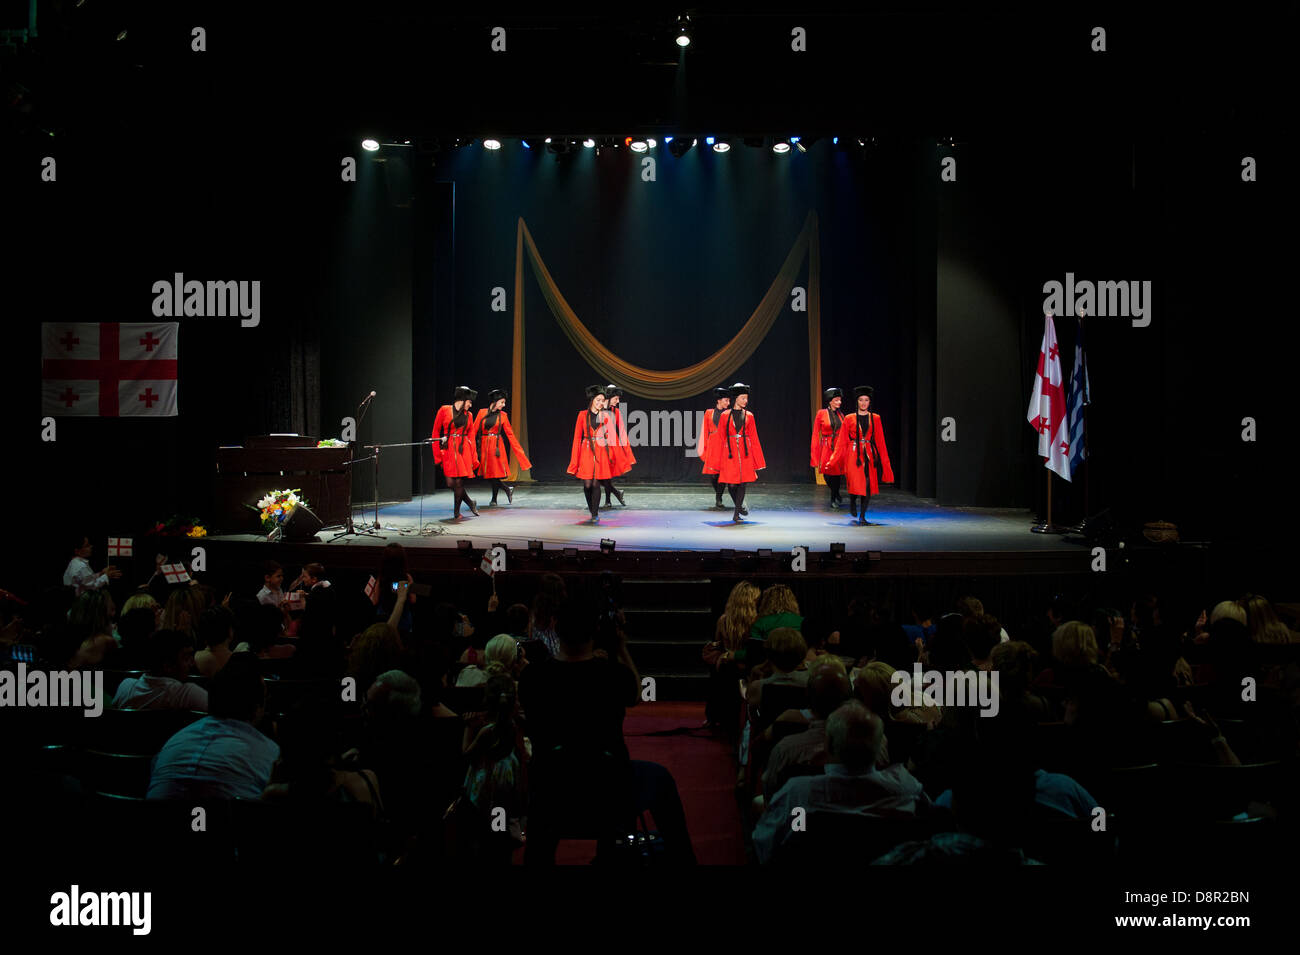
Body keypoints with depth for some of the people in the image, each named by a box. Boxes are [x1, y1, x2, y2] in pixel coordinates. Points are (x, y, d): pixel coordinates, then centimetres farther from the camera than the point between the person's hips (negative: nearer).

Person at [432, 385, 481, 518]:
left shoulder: (468, 415, 11)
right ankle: (470, 503, 17)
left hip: (464, 449, 2)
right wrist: (437, 455, 0)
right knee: (451, 482, -6)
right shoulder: (444, 410, 2)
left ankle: (456, 512, 9)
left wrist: (474, 459, 7)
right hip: (448, 450, -2)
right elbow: (436, 432, 4)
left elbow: (471, 437, 13)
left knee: (459, 481, -5)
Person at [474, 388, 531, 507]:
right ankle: (508, 489, 19)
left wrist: (519, 451, 2)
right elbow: (474, 430, 2)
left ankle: (494, 499, 8)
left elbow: (510, 434, 5)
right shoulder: (482, 412, 3)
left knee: (495, 472, -5)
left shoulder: (502, 415, 3)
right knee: (487, 473, 2)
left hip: (496, 446, -1)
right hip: (484, 446, 1)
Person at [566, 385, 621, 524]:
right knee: (587, 484, -4)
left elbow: (613, 436, 5)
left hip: (601, 452, 0)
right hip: (586, 451, 0)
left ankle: (595, 515, 3)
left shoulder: (606, 416, 7)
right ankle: (593, 511, 17)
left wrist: (615, 455, -3)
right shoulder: (583, 415, 5)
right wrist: (575, 459, 1)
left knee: (596, 483, -5)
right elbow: (577, 437, 5)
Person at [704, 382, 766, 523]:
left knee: (742, 483, -4)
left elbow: (754, 438, 9)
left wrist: (757, 462, 4)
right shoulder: (726, 416, 4)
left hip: (745, 453, 1)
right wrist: (717, 461, 2)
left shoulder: (749, 416, 8)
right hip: (730, 453, -1)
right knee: (731, 484, -4)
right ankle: (740, 506, 22)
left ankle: (736, 514, 2)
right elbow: (720, 438, 5)